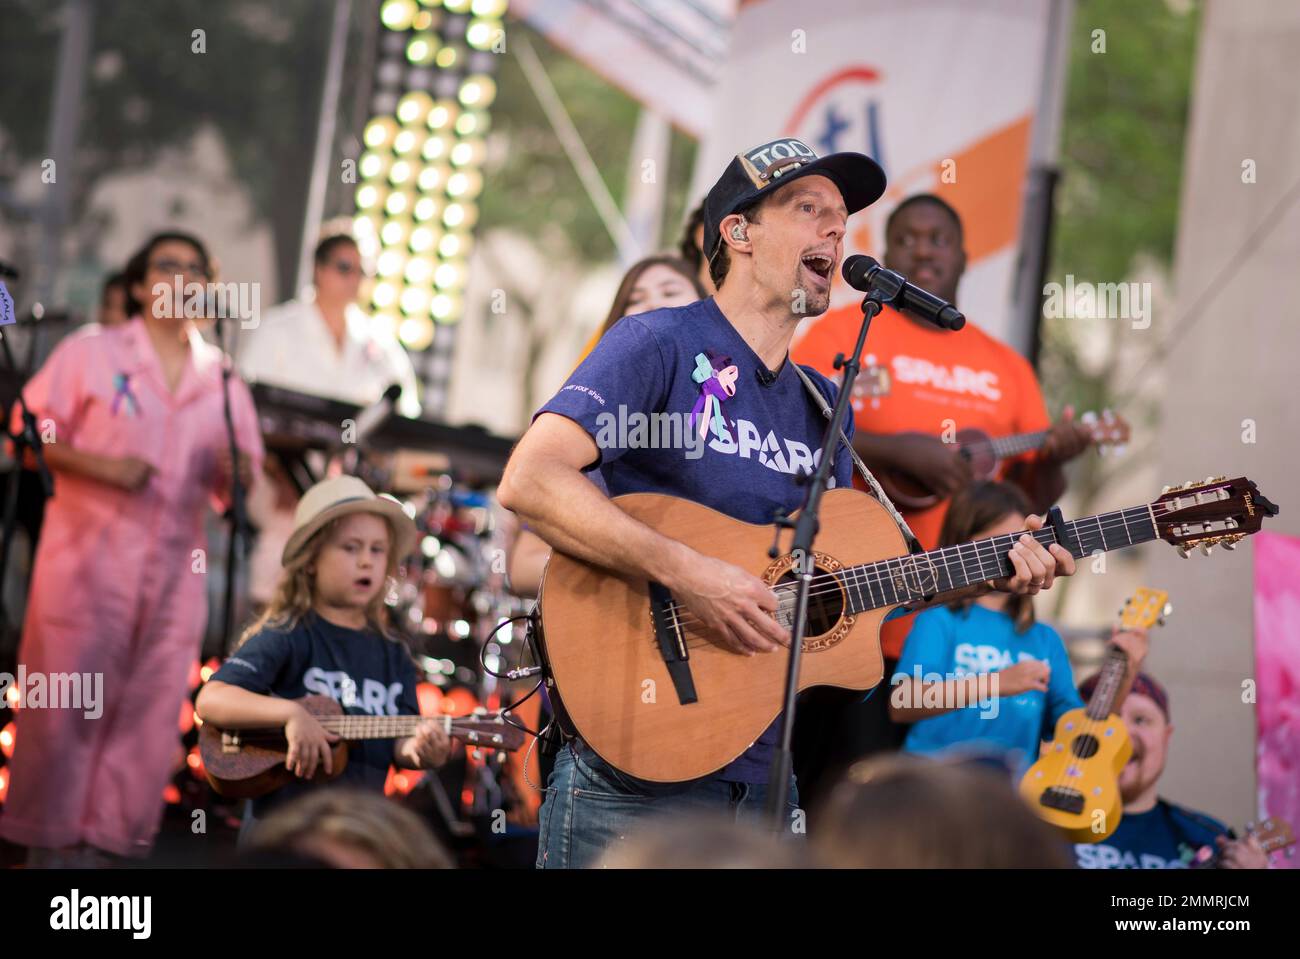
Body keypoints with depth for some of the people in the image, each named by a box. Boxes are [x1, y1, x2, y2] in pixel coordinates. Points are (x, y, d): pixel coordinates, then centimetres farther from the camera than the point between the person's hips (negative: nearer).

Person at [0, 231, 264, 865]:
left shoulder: (221, 375, 11)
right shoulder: (92, 353, 1)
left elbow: (237, 481, 15)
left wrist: (238, 470, -8)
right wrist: (99, 466, -16)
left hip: (176, 566, 4)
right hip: (88, 556, -4)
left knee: (152, 710, 2)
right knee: (68, 700, -3)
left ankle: (109, 842, 9)